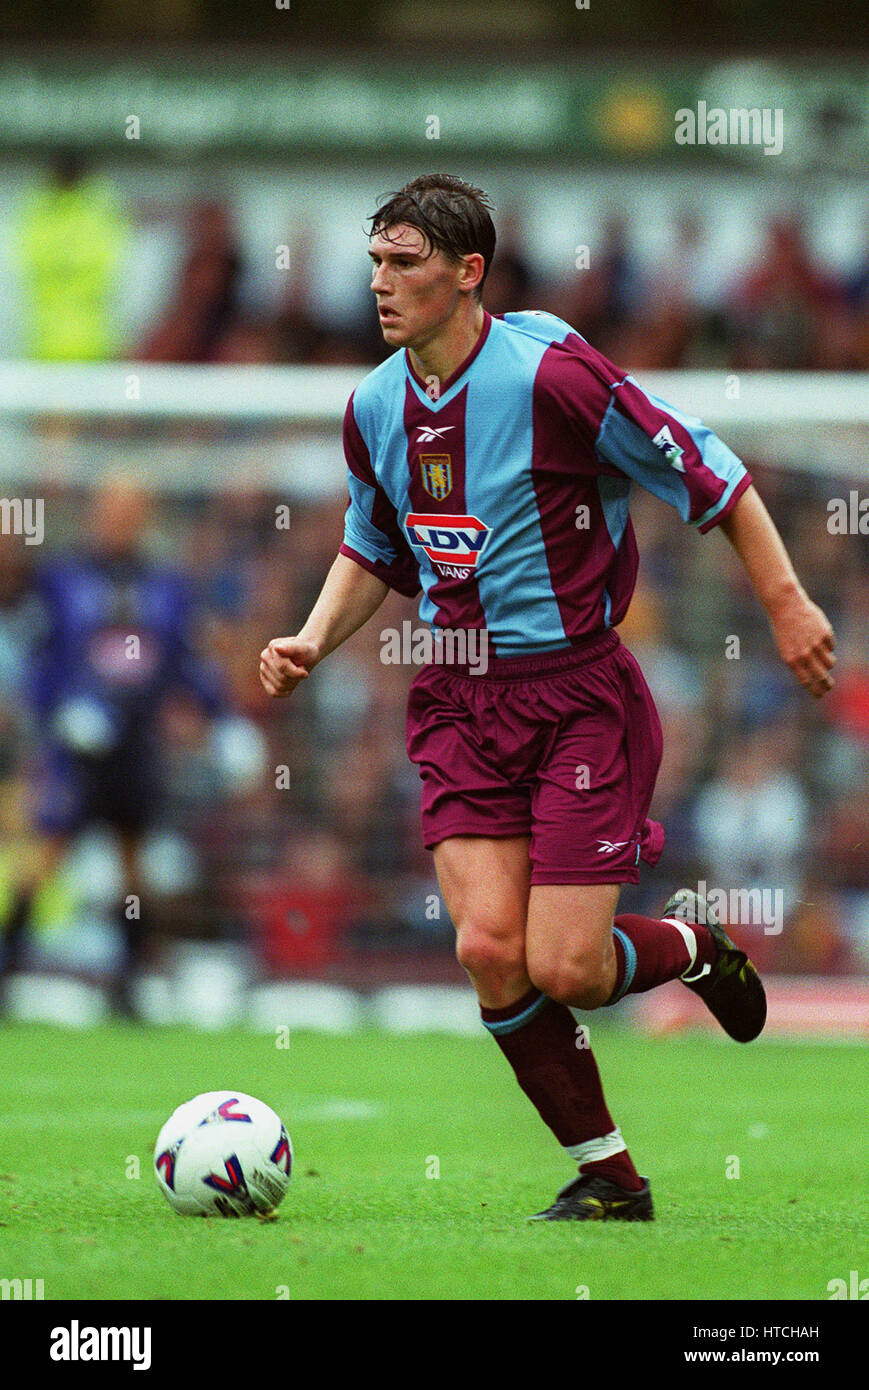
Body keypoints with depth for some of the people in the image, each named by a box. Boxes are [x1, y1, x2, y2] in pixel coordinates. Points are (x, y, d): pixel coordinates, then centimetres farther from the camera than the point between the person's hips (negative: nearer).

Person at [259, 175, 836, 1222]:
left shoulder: (550, 373, -16)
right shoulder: (375, 406, 4)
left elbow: (711, 476, -8)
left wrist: (785, 603, -10)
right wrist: (314, 641, 5)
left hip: (580, 692, -5)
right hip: (462, 703, 5)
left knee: (563, 970, -12)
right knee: (491, 950, -11)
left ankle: (690, 943, 24)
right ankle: (608, 1178, 8)